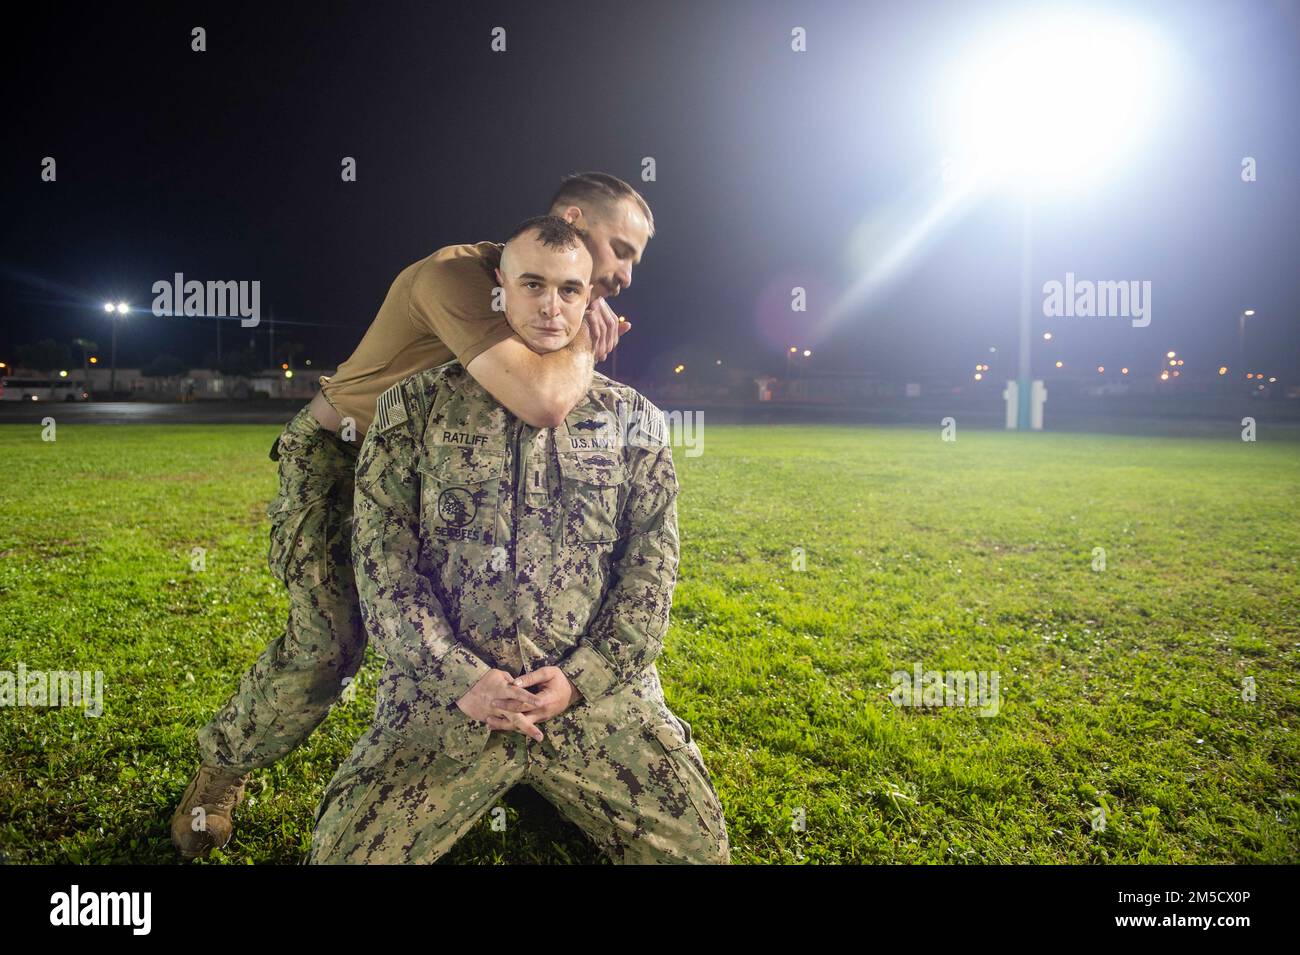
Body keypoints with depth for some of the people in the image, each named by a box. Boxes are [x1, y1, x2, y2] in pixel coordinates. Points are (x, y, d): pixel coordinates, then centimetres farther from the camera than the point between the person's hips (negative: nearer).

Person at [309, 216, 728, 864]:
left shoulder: (630, 418, 10)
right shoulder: (418, 405, 7)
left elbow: (651, 563, 4)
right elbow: (381, 555, 0)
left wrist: (583, 676, -8)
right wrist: (460, 676, -11)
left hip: (596, 684, 1)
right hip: (447, 683, -1)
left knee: (695, 841, -13)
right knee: (351, 846, -19)